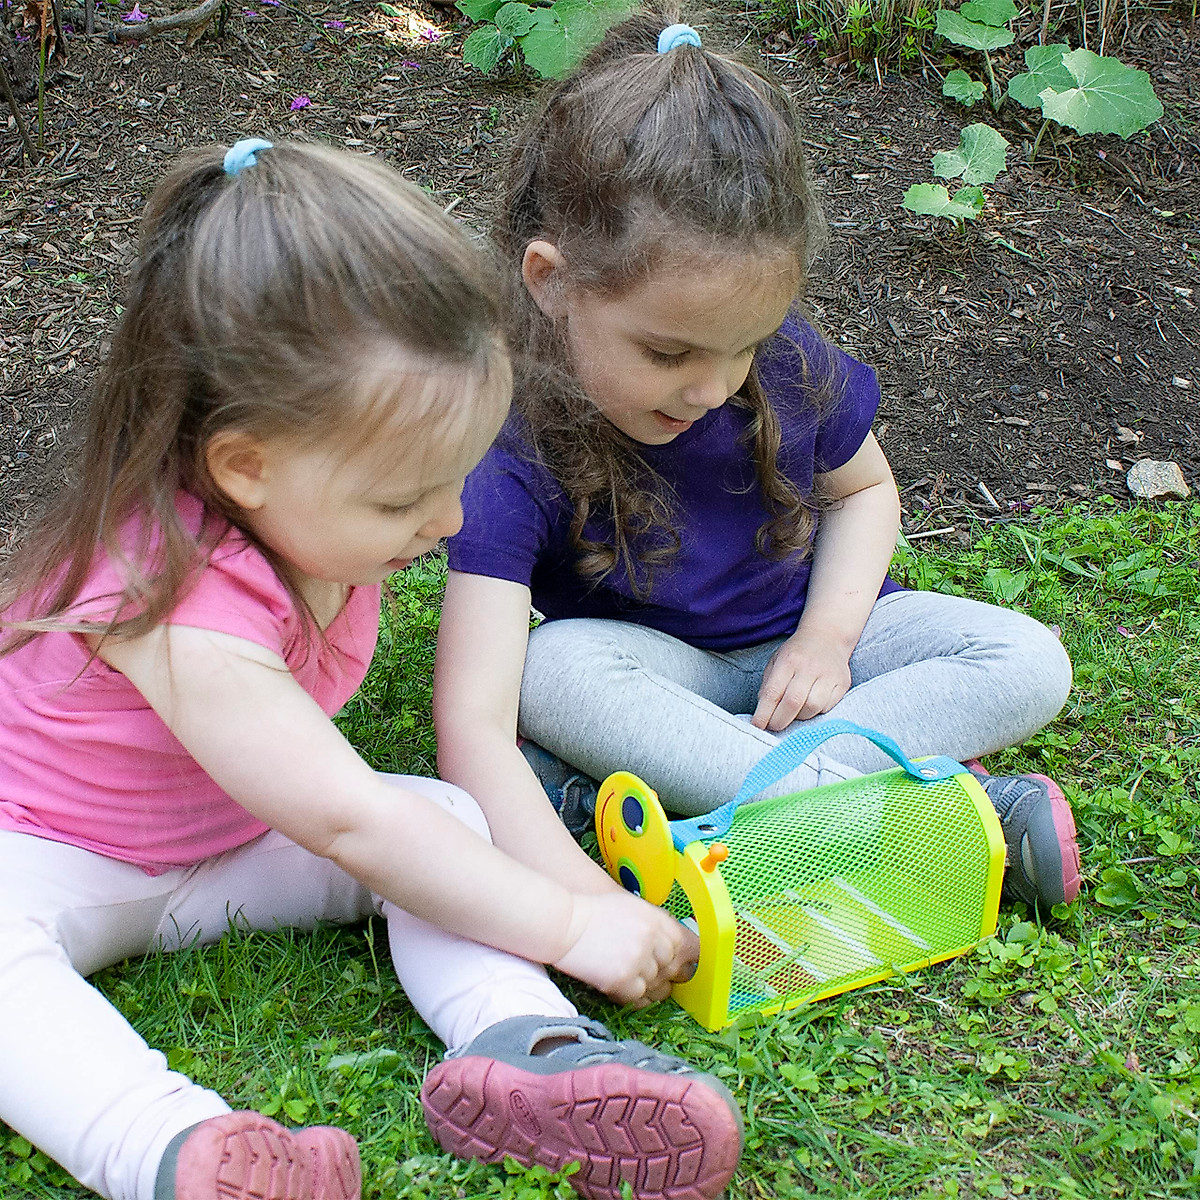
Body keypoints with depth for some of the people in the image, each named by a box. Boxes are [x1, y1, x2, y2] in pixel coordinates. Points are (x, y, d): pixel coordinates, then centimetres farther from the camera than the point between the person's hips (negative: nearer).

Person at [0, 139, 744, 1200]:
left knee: (449, 816, -14)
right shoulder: (181, 611, -37)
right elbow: (352, 826, -35)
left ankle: (525, 1050, -34)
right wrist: (570, 926, -32)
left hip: (243, 834, 7)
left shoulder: (311, 513, -12)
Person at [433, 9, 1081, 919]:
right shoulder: (516, 459, -30)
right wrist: (594, 909, -55)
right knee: (555, 671, -35)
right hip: (658, 672, -3)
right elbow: (473, 729, -40)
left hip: (800, 645, 4)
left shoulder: (790, 365, -18)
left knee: (1031, 665, -18)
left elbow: (865, 487, 6)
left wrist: (828, 635, -13)